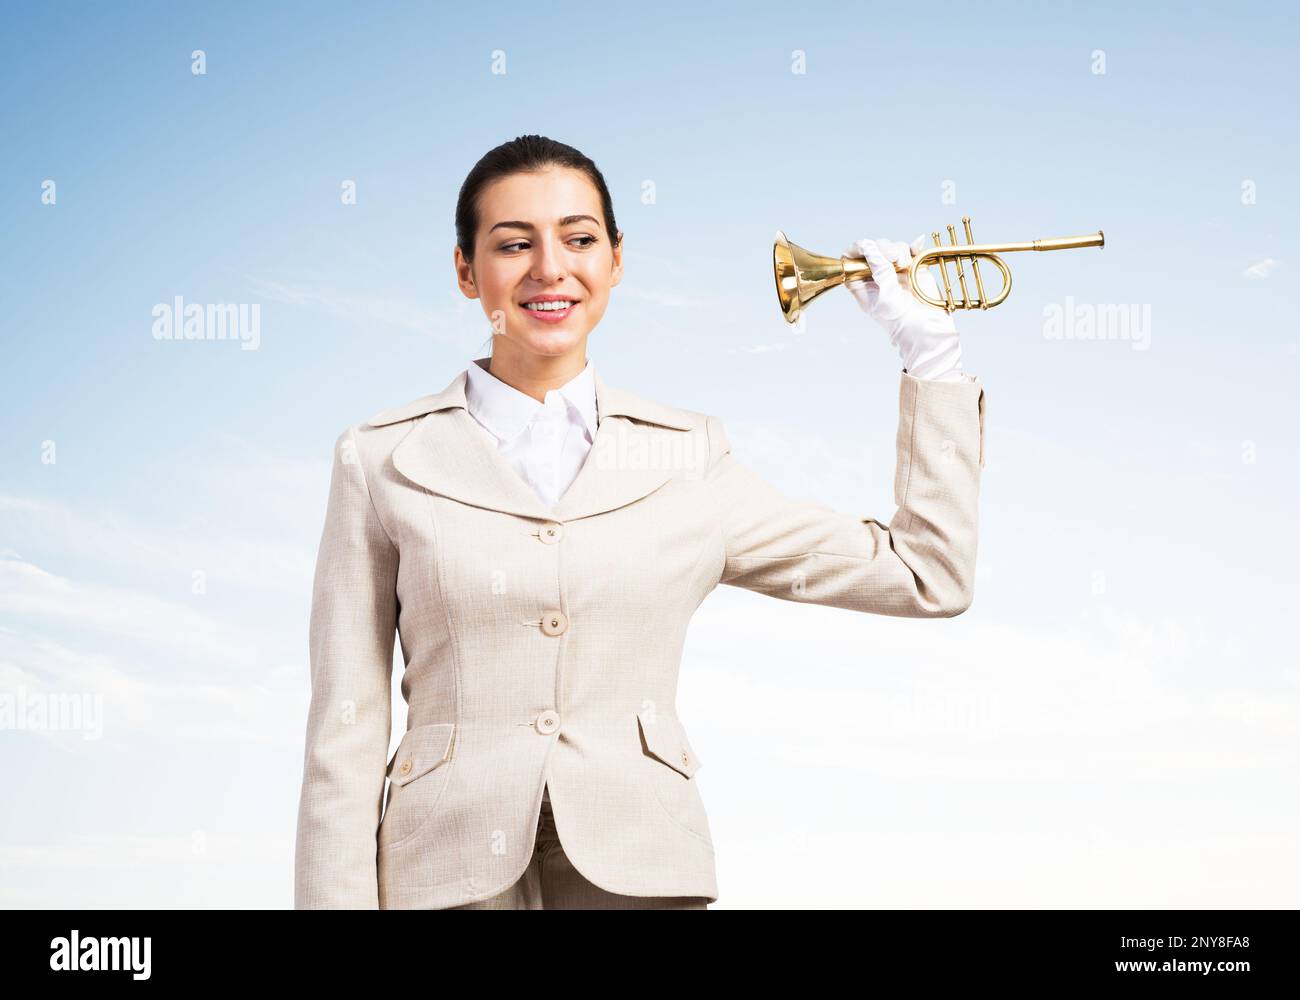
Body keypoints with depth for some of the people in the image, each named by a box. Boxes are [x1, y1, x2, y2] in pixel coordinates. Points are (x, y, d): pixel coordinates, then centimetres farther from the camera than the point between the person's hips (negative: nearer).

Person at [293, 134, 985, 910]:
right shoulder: (382, 460, 2)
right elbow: (345, 735, 1)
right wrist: (339, 897, -6)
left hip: (638, 872, 1)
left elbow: (926, 575, 9)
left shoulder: (691, 459, 6)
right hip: (452, 875, -1)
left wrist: (930, 349, 10)